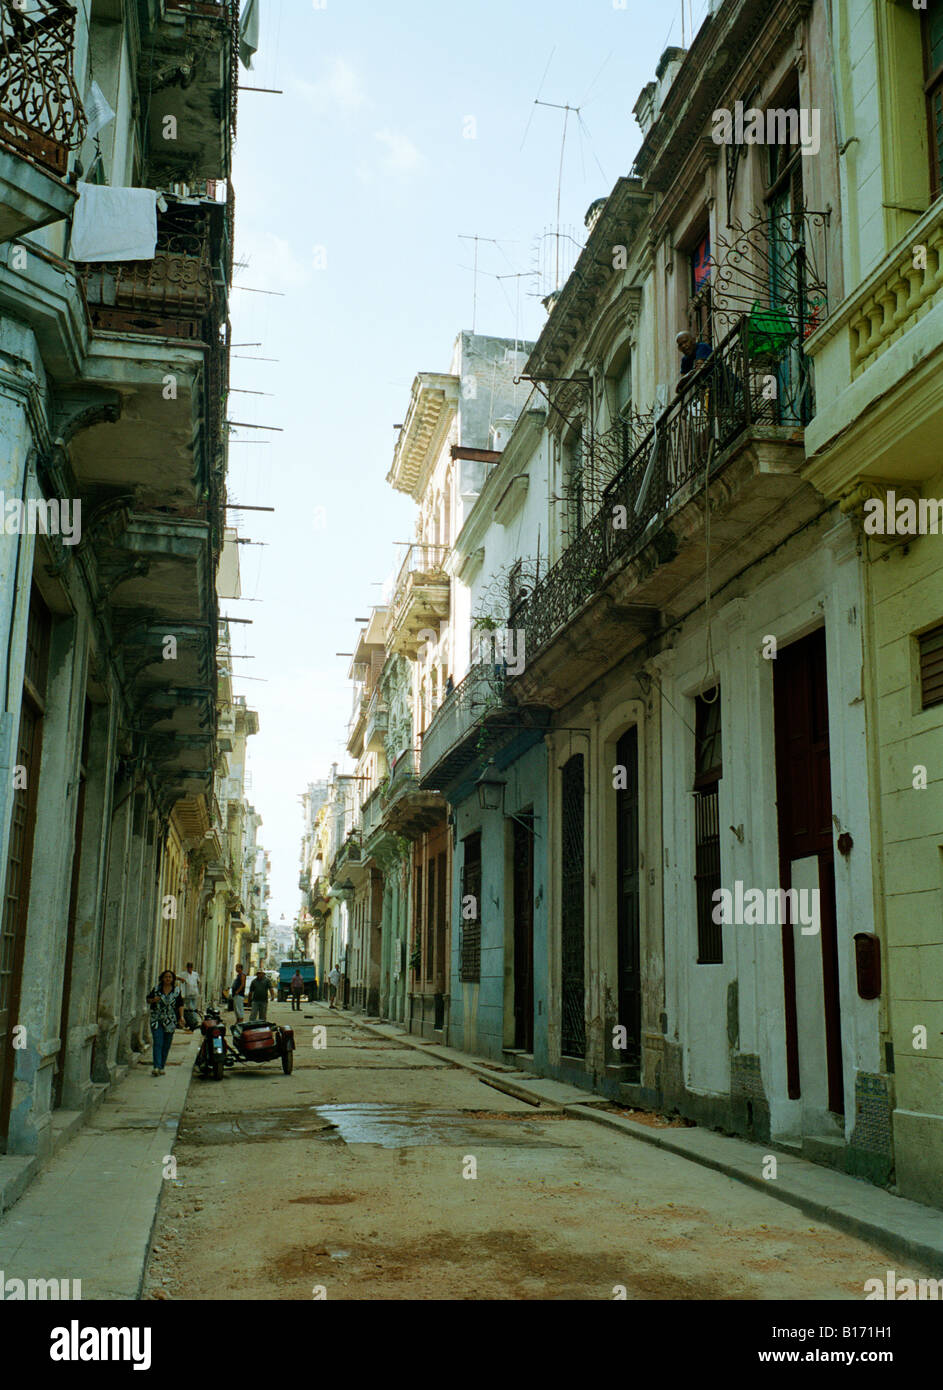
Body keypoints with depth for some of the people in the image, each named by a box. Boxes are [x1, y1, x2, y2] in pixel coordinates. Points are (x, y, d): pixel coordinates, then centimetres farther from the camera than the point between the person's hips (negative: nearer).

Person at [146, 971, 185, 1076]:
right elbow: (148, 999, 11)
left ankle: (161, 1067, 15)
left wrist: (181, 1016, -8)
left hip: (170, 1021, 1)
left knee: (166, 1045, 5)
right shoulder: (156, 989, 3)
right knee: (158, 1043, -12)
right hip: (157, 1020, -1)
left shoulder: (177, 990, 4)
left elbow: (180, 1005, 4)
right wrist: (153, 1000, -11)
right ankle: (156, 1067, -17)